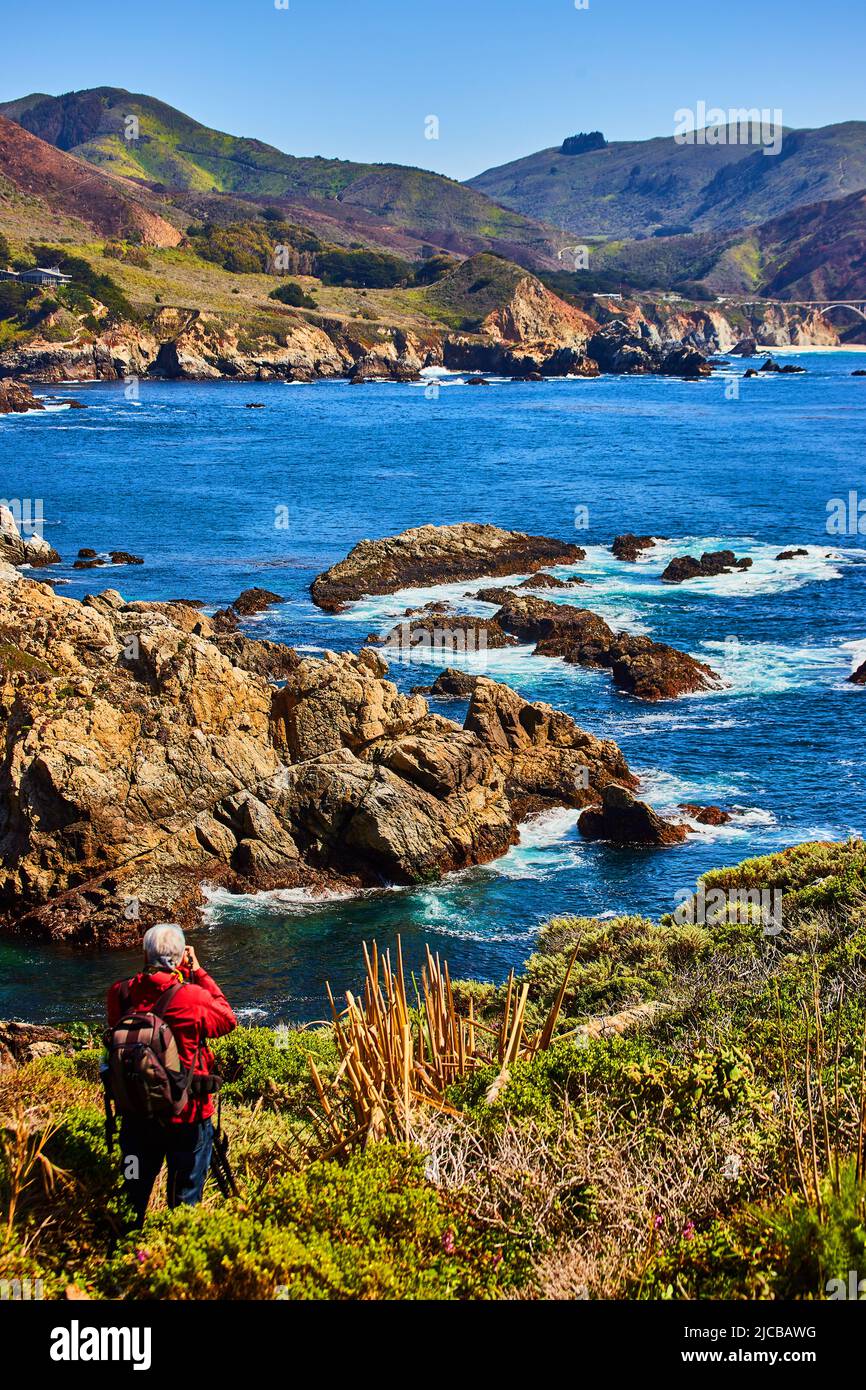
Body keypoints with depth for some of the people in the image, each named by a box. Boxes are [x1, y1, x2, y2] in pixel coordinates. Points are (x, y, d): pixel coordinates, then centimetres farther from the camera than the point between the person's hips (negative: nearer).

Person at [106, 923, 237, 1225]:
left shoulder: (122, 994, -12)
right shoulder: (192, 998, -21)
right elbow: (228, 1019, -4)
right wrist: (199, 974, 1)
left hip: (136, 1111, 4)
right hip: (186, 1115, -3)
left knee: (135, 1190, 21)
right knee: (184, 1199, 13)